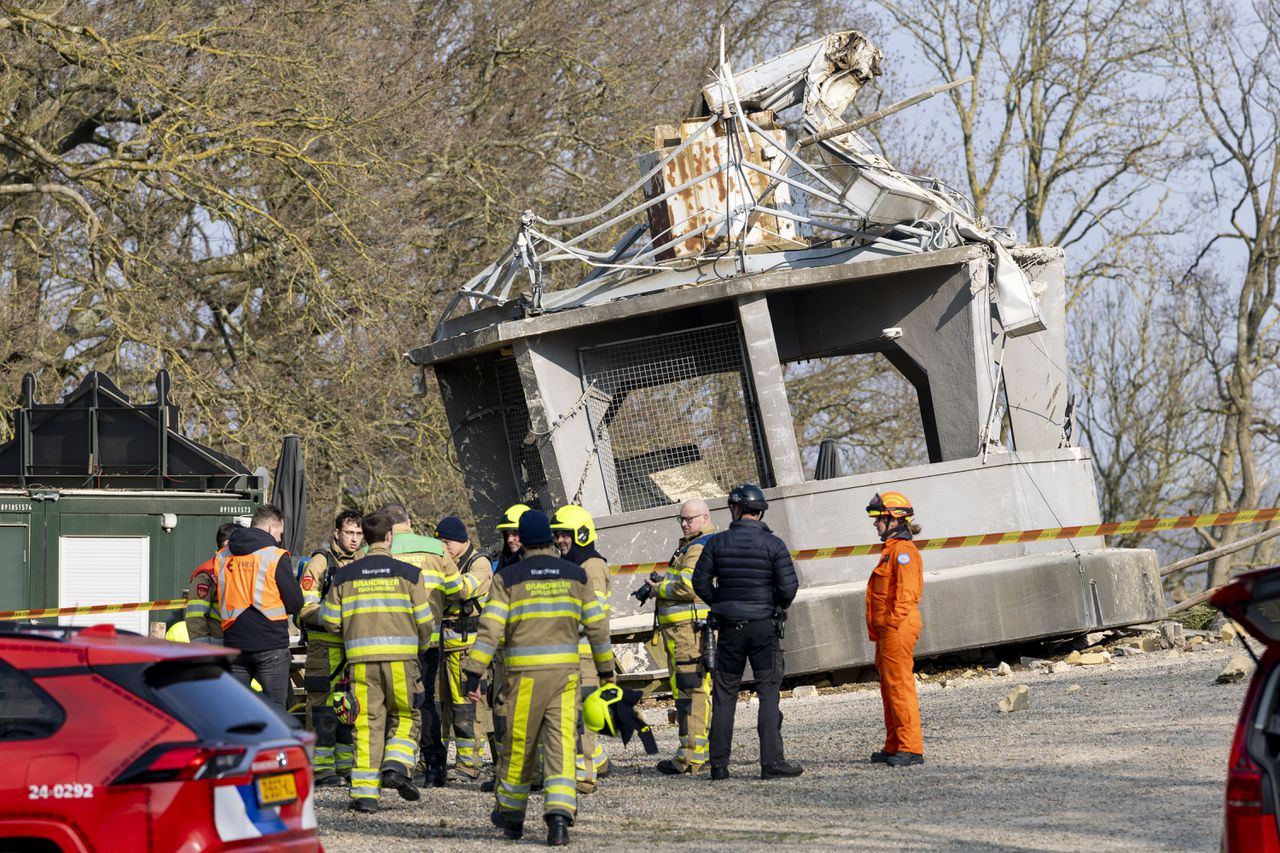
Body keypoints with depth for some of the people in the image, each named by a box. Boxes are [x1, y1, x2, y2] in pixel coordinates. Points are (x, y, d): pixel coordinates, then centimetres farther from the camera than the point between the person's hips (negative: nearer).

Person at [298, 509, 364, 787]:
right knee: (324, 706, -7)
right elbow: (305, 606, -11)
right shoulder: (320, 562, -5)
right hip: (325, 646, -6)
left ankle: (347, 765, 16)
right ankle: (322, 768, -4)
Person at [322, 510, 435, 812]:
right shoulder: (408, 573, 4)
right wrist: (421, 645, 23)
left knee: (367, 722, 5)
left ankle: (365, 790, 0)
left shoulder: (344, 575, 9)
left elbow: (331, 621, 9)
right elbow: (425, 621, 4)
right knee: (406, 716, 13)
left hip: (360, 658, 2)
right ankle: (396, 766, -9)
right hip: (400, 656, -2)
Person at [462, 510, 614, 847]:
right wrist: (605, 667, 23)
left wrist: (474, 673, -7)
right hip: (565, 670, 2)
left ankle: (510, 815, 24)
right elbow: (597, 624, 11)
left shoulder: (508, 578, -1)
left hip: (525, 673, -2)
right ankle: (559, 816, -16)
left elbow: (490, 628, -8)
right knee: (560, 744, -1)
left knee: (519, 743, 10)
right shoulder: (575, 575, 7)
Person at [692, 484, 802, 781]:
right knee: (768, 692, 0)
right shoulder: (773, 545, -6)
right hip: (764, 627, -2)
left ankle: (719, 763, 8)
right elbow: (788, 587, -9)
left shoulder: (717, 543, -1)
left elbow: (700, 582, -1)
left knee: (724, 694, 8)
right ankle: (771, 761, -8)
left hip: (729, 627, 2)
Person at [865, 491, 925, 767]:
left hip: (898, 628, -11)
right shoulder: (891, 549, 20)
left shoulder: (903, 550, -12)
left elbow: (907, 592, -21)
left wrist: (893, 622, -23)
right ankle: (894, 747, 19)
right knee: (889, 687, 13)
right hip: (888, 630, 11)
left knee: (900, 684, -11)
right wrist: (879, 630, 21)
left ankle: (911, 748, -11)